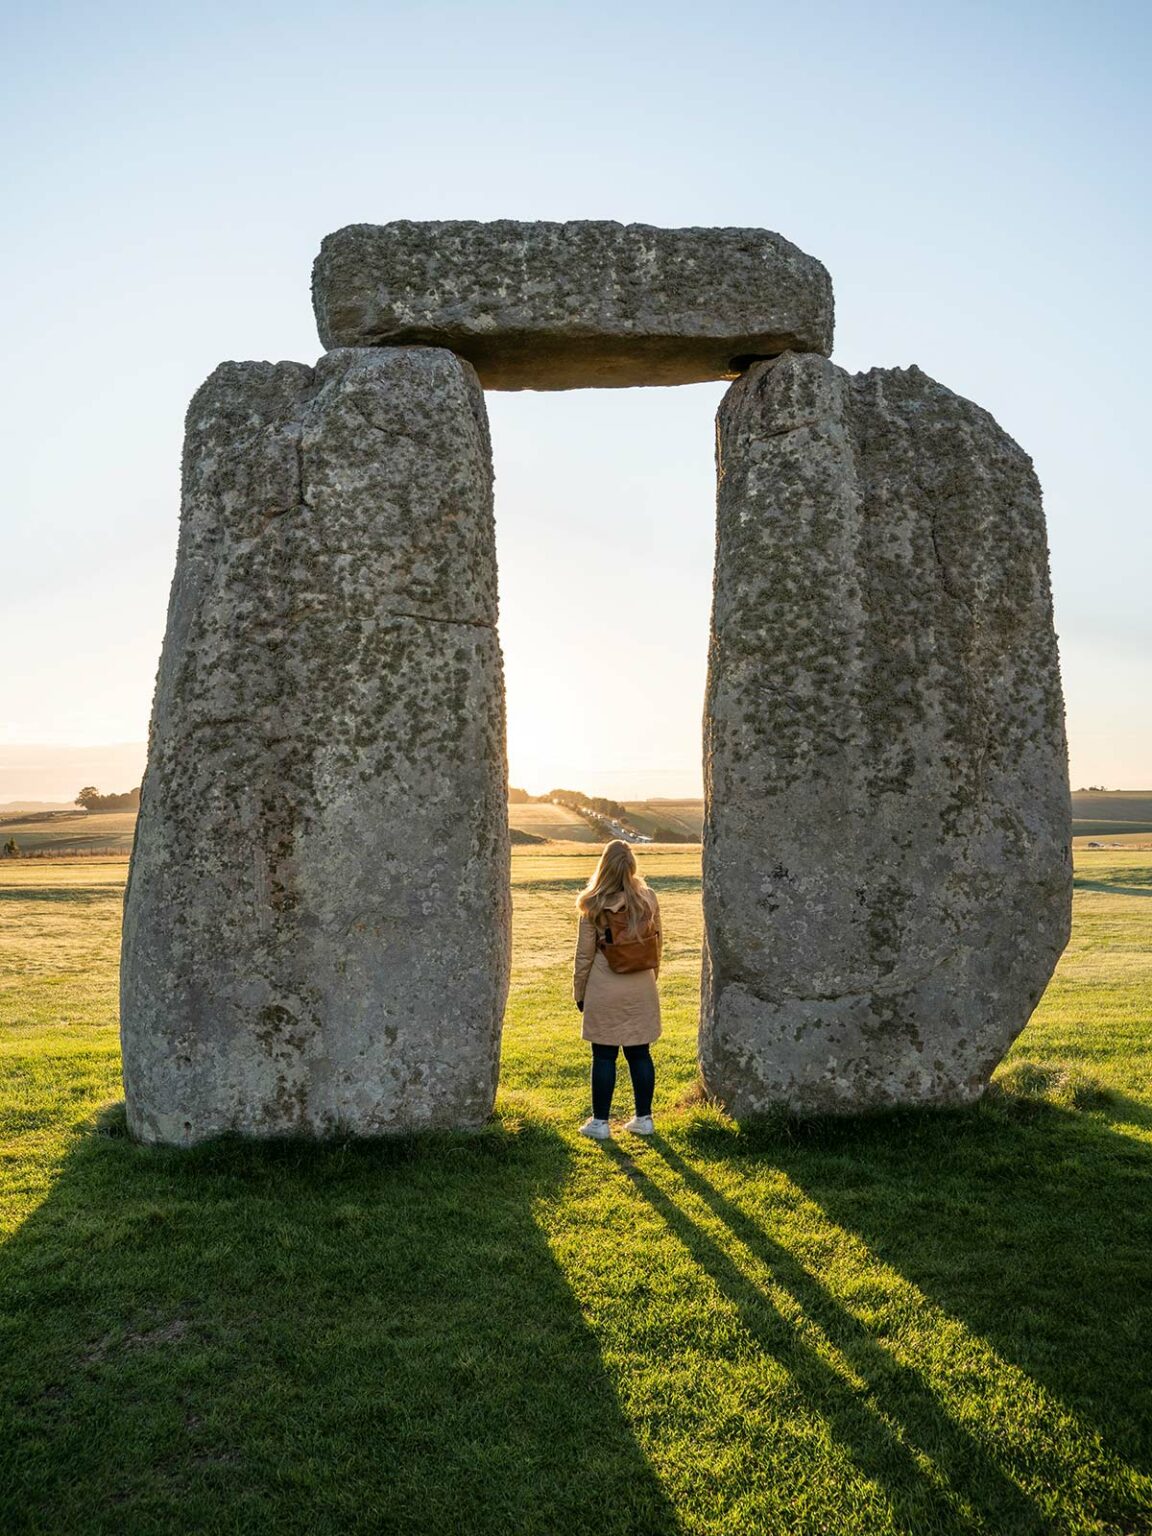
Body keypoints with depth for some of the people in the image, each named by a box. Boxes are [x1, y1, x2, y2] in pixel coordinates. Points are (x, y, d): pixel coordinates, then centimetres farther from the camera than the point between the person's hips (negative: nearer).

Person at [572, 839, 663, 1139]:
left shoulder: (593, 906, -12)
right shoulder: (649, 899, -3)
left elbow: (585, 954, -6)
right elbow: (658, 941, 7)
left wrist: (579, 992, 5)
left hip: (605, 990, -3)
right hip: (642, 989, 3)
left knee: (604, 1056, 6)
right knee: (640, 1053, 13)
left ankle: (600, 1122, 14)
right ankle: (643, 1118, 21)